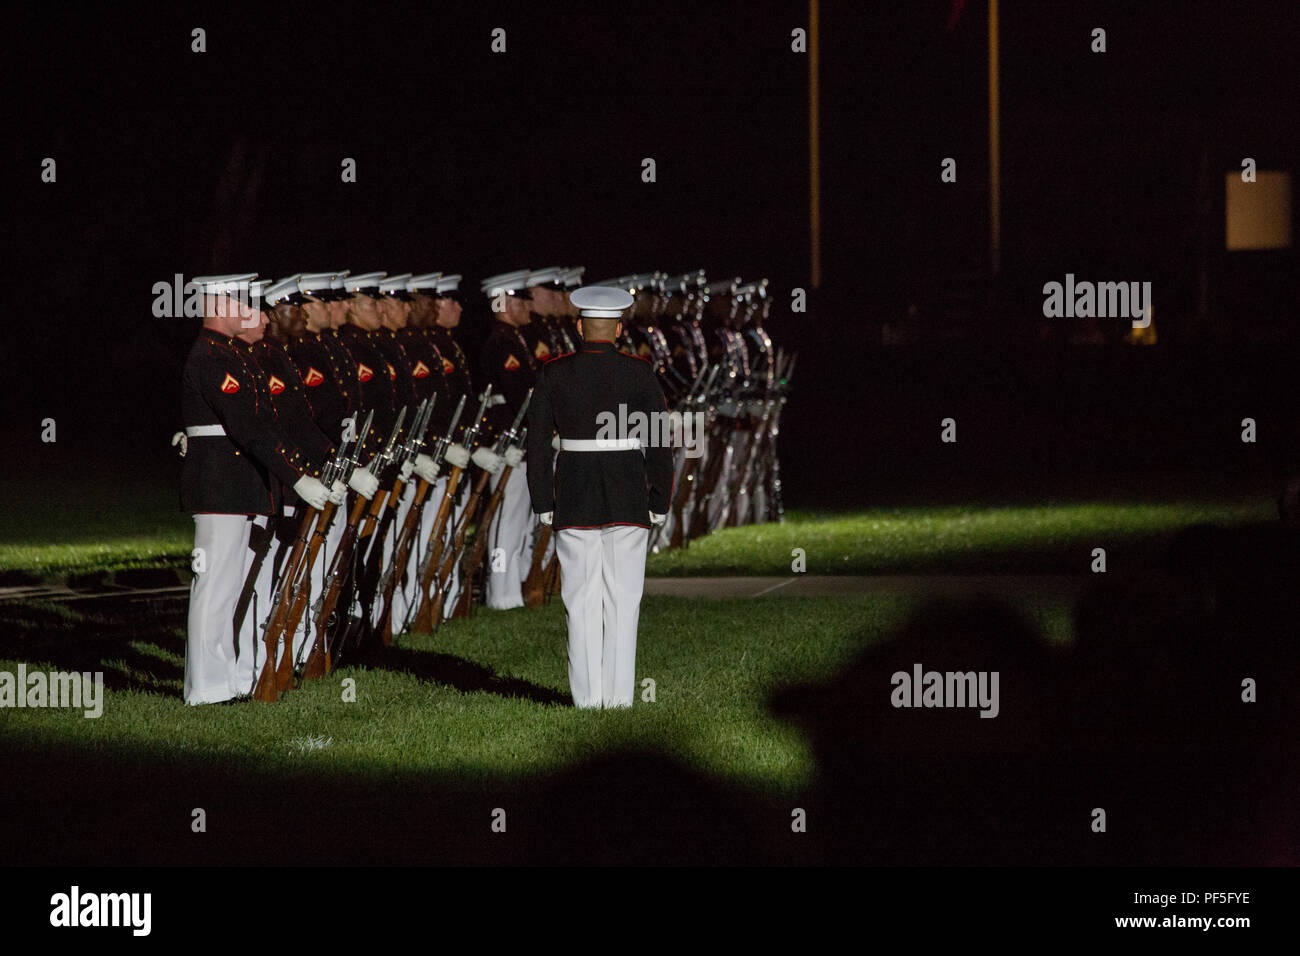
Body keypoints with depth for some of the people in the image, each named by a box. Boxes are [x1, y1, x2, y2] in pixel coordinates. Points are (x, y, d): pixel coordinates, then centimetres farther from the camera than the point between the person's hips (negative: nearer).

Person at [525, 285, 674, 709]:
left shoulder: (553, 374, -2)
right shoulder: (639, 372, -4)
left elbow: (537, 443, -2)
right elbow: (659, 440, -5)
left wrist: (542, 505, 4)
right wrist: (660, 503, 2)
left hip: (574, 499, 0)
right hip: (628, 499, 0)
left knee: (581, 601, 5)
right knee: (622, 601, 4)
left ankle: (587, 697, 3)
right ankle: (619, 696, 2)